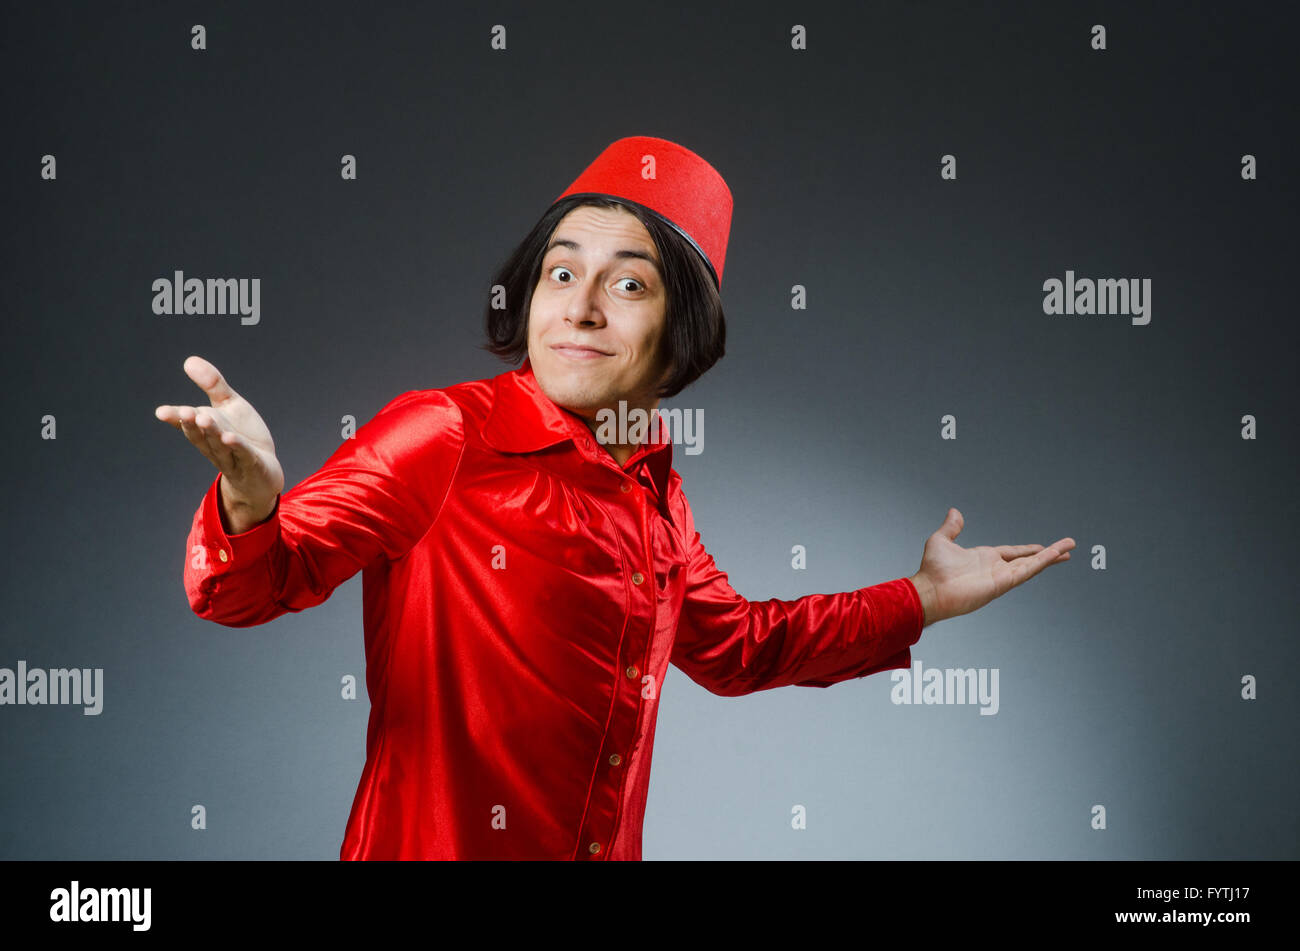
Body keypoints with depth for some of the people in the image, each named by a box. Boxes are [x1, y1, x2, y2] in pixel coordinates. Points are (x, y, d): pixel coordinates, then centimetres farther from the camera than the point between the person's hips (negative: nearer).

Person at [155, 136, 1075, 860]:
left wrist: (922, 601, 20)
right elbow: (249, 586, -20)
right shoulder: (443, 435, -13)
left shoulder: (654, 490, 6)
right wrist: (253, 502, -43)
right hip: (431, 843, -6)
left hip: (605, 845, 6)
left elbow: (737, 647, 23)